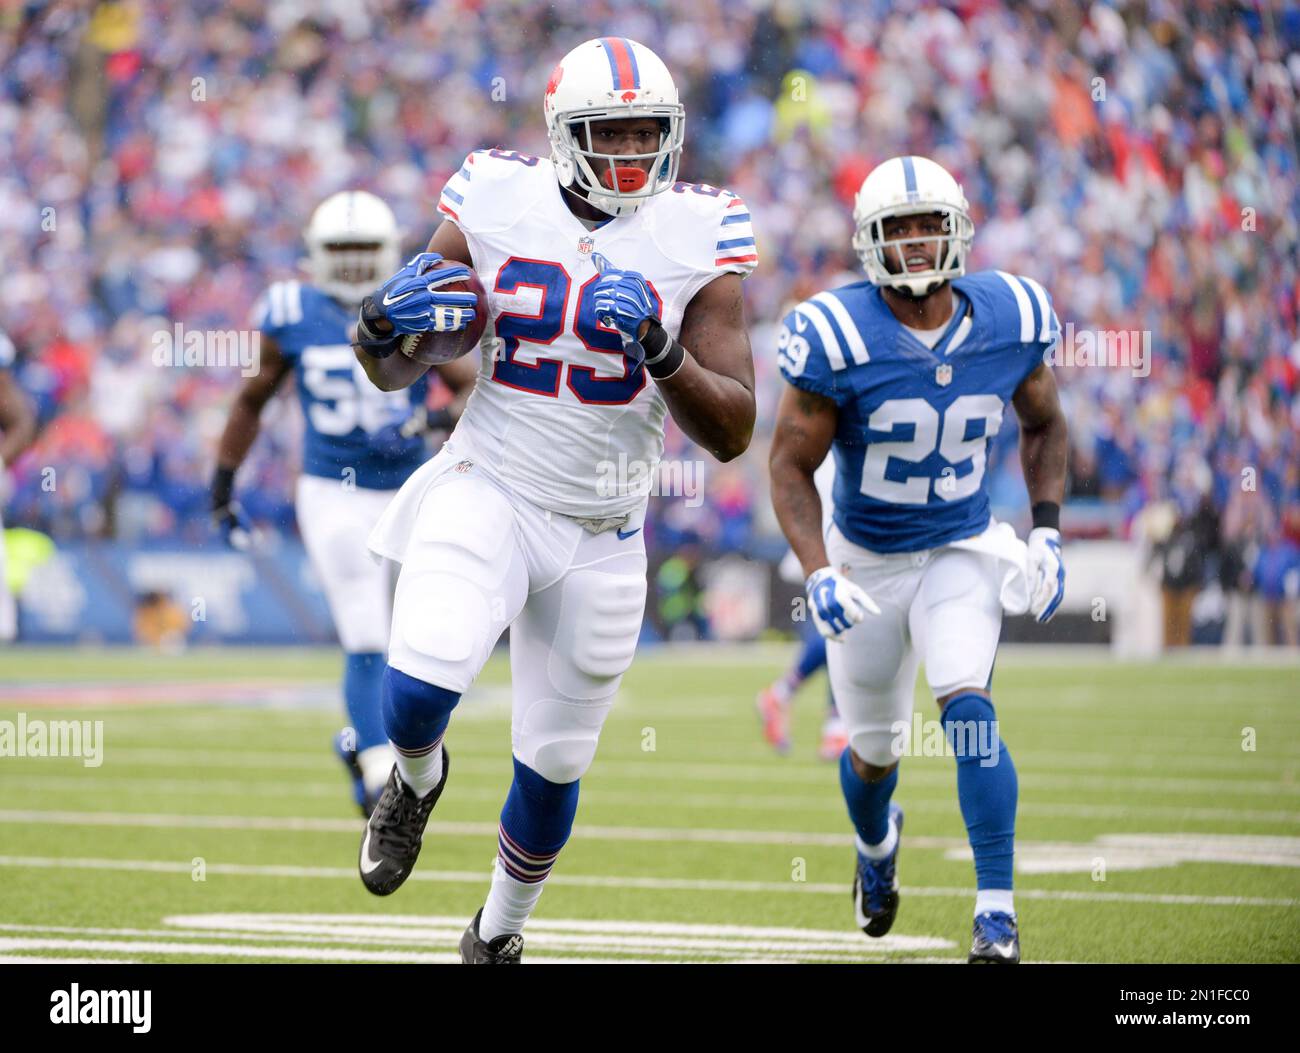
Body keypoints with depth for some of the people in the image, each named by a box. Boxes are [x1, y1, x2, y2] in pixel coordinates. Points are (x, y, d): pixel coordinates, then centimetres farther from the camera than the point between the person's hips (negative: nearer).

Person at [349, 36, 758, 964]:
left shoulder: (696, 239, -8)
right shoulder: (496, 204, -6)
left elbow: (732, 434, -10)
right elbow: (395, 376, 4)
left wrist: (661, 348, -27)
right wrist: (386, 325, -20)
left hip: (601, 534, 1)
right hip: (487, 494, -1)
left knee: (553, 766, 10)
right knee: (419, 691, -25)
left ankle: (500, 933, 37)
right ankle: (419, 779, 13)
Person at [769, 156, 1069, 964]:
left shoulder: (1008, 320, -12)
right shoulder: (839, 338, -22)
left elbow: (1044, 424, 7)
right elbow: (791, 467, -15)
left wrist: (1049, 532, -4)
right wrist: (817, 573, -28)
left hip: (964, 551, 0)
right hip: (866, 560, 0)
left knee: (968, 707, -23)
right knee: (876, 751, 14)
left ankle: (998, 911, -20)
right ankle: (877, 842, 51)